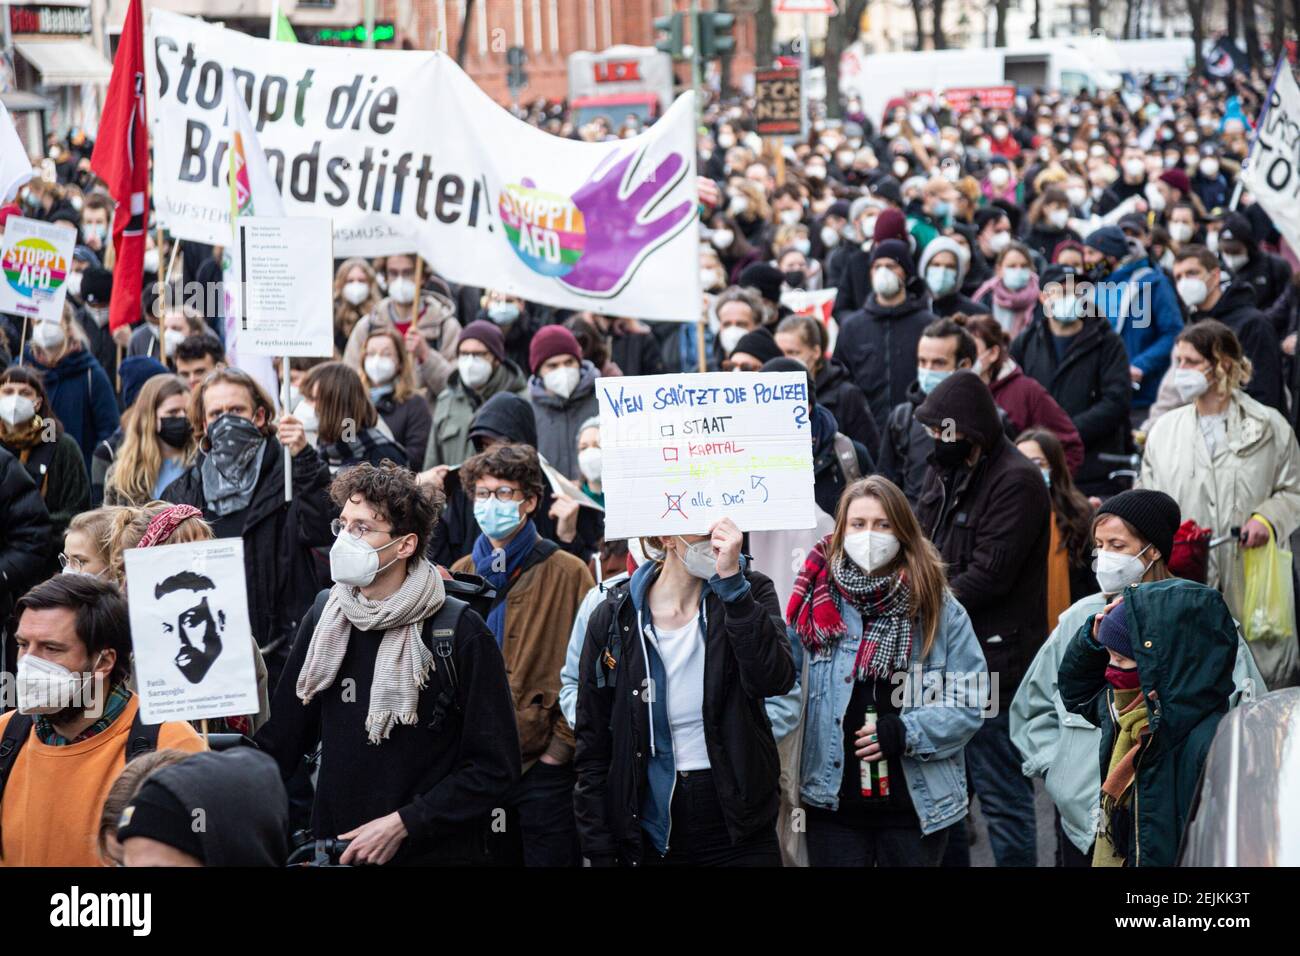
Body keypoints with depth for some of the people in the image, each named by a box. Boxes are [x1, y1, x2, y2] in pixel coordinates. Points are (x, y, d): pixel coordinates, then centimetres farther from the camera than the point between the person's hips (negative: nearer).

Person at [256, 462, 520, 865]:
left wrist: (401, 824, -18)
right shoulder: (325, 616, 2)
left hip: (436, 851, -4)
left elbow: (495, 767, -12)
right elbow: (281, 742, 6)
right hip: (333, 847, 4)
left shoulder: (460, 632, -12)